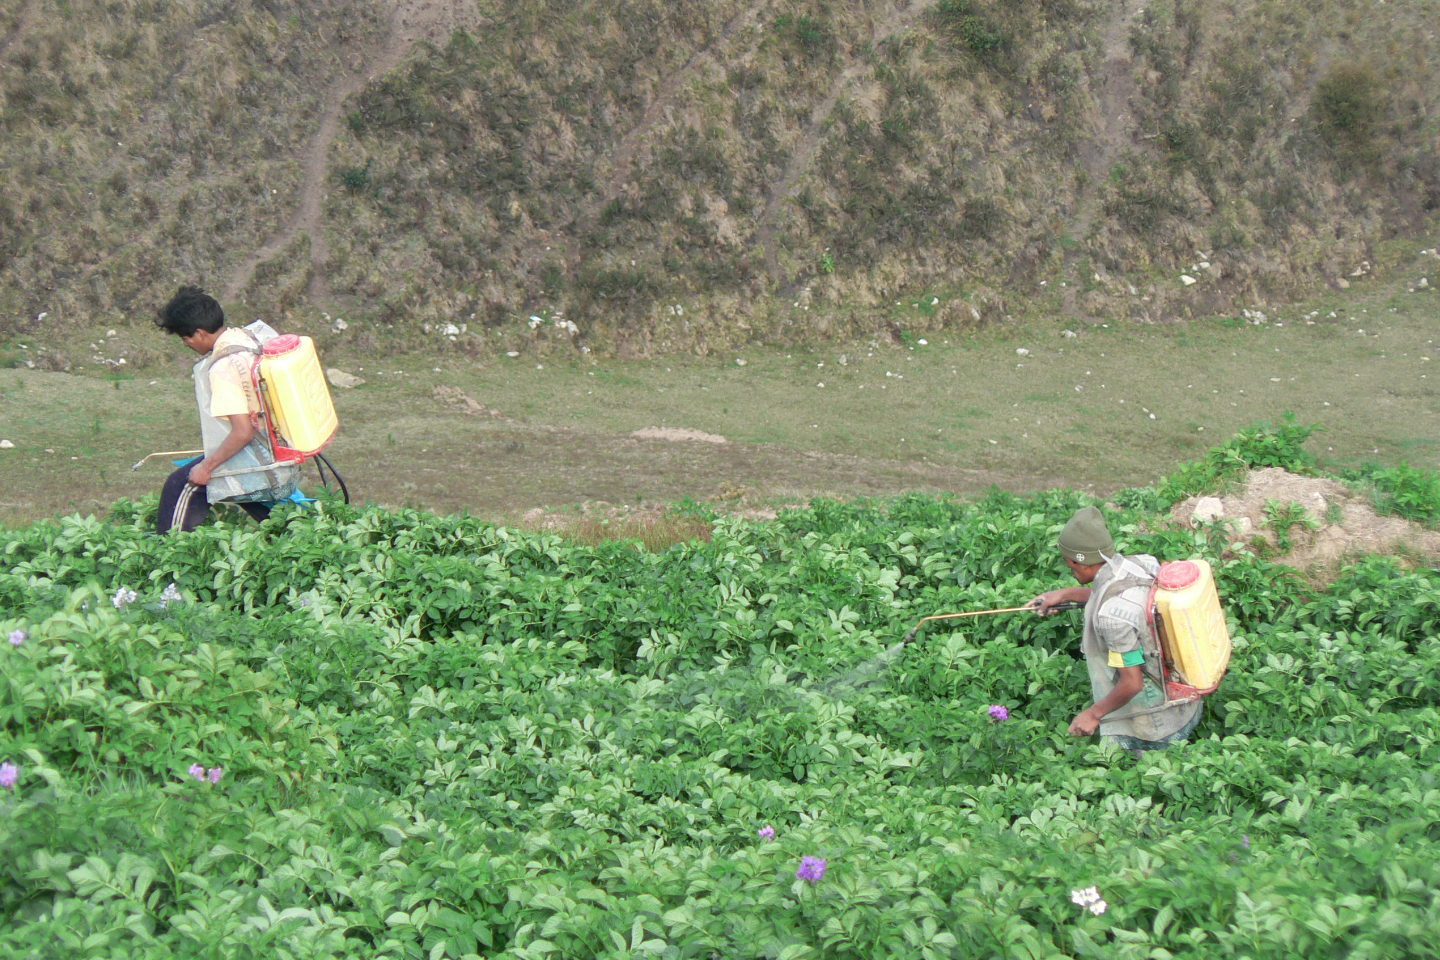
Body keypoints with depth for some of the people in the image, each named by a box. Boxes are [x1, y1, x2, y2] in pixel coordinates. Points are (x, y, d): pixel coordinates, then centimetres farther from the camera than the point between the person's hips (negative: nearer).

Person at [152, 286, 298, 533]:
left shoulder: (222, 368, -24)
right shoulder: (244, 336, 2)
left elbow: (243, 432, -25)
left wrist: (207, 467, -16)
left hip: (259, 473, -9)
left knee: (179, 488, 2)